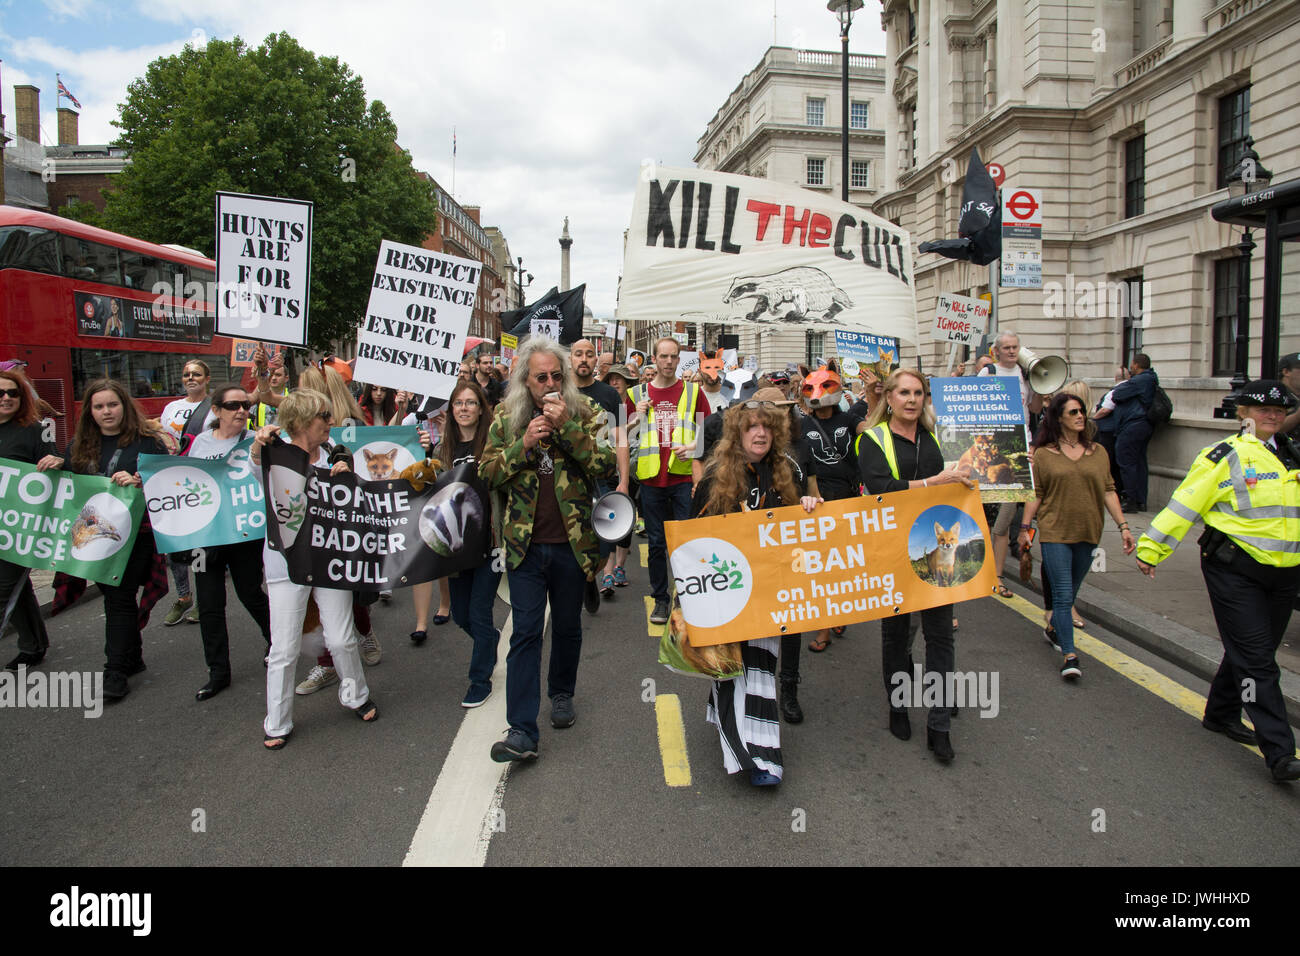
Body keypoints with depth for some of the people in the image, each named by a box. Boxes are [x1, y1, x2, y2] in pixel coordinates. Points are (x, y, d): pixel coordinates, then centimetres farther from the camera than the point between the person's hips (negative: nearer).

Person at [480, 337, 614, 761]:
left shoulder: (582, 412, -1)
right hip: (525, 544, 0)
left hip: (572, 541, 0)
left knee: (567, 626, 16)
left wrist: (565, 426, -21)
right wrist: (524, 444, -15)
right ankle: (522, 731, -3)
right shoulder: (506, 416, 3)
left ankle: (562, 694, 40)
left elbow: (605, 461, -12)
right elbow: (487, 471, 1)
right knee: (525, 632, -4)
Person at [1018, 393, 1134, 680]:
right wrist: (1025, 527, -2)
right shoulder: (1043, 454, -1)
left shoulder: (1098, 452, 7)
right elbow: (1035, 494, 2)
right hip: (1054, 532, -3)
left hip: (1087, 533, 4)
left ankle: (1053, 629, 40)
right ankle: (1069, 655, -7)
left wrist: (1123, 526, 1)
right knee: (1062, 594, -8)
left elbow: (1108, 491, 7)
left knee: (1071, 591, 16)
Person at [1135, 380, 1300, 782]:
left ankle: (1221, 714, 35)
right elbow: (1184, 504, -11)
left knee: (1254, 652, 16)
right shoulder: (1224, 457, -8)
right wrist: (1151, 549, -14)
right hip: (1234, 571, -7)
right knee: (1256, 659, -7)